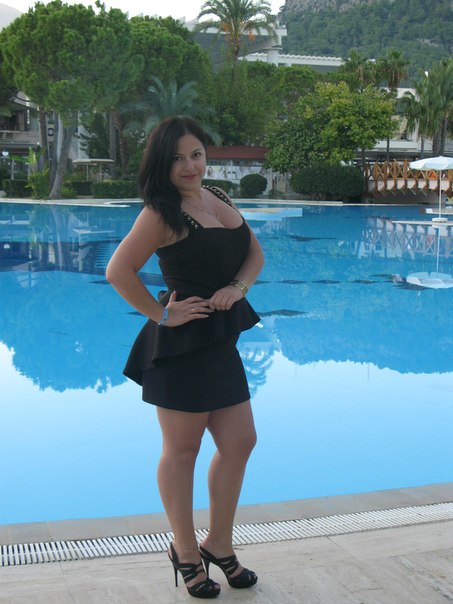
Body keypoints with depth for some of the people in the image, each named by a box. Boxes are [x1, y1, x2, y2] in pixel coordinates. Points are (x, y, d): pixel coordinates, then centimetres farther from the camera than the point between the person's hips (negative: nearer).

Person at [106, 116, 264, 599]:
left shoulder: (220, 200, 10)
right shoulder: (161, 213, -14)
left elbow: (254, 253, 15)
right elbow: (118, 271, -21)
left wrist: (238, 287, -4)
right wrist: (161, 314, -14)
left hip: (220, 340, 8)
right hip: (182, 344, -8)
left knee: (239, 442, 11)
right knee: (182, 450, 6)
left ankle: (218, 544, 29)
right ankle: (186, 552, 23)